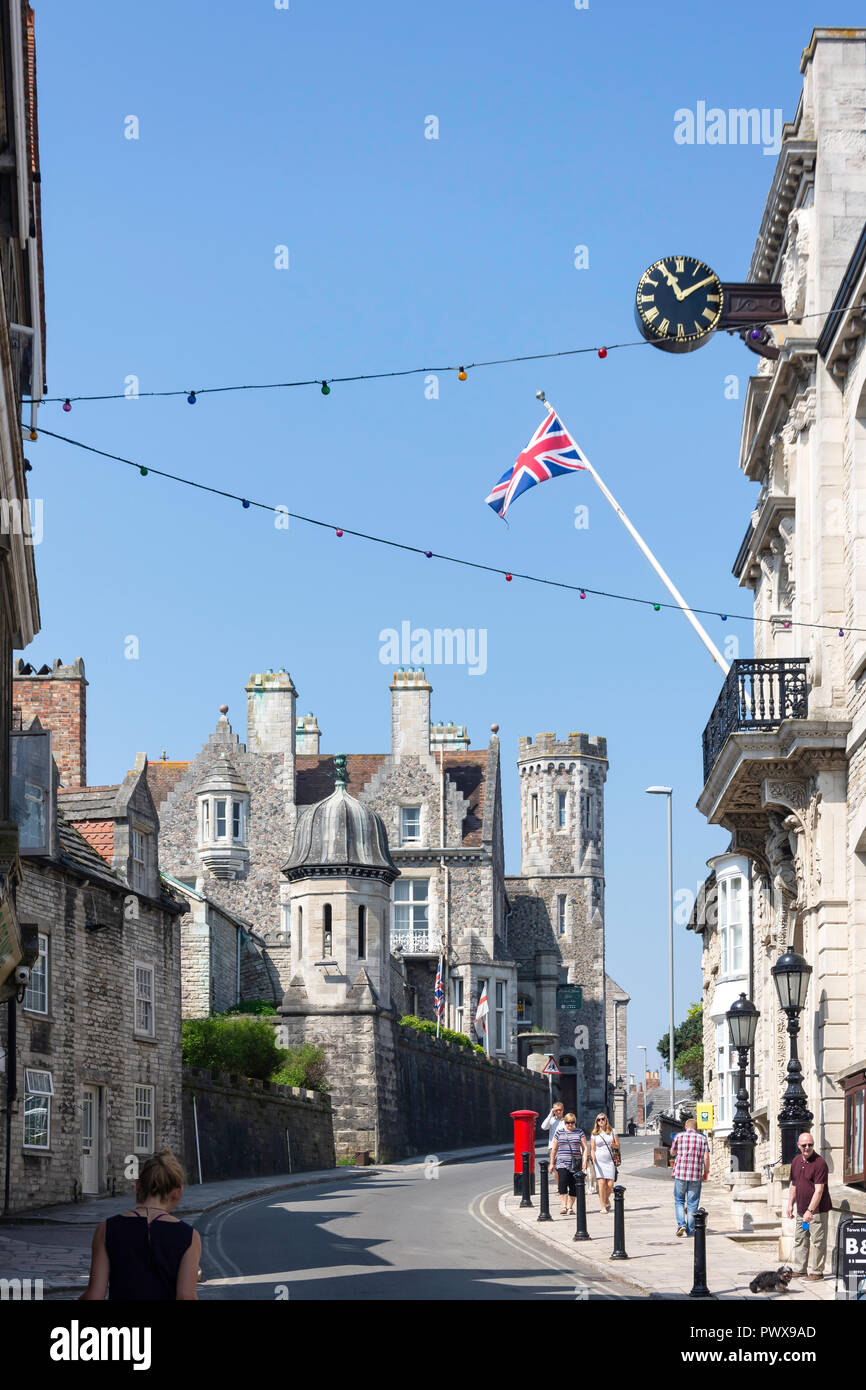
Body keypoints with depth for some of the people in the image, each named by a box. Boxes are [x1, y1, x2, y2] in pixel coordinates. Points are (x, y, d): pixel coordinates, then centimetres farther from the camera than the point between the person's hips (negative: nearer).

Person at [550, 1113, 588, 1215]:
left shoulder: (579, 1132, 8)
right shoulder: (559, 1132, 9)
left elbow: (584, 1148, 6)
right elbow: (554, 1149, 14)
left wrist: (584, 1161, -7)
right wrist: (552, 1163, 12)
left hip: (575, 1164, 1)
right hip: (562, 1163, -1)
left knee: (573, 1187, 2)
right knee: (563, 1183, -17)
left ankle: (570, 1207, 13)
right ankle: (563, 1206, -23)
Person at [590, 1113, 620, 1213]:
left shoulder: (612, 1131, 10)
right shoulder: (594, 1134, 6)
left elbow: (618, 1145, 11)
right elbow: (592, 1149, 4)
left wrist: (614, 1145, -13)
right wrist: (594, 1161, -9)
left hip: (610, 1160, 1)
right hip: (599, 1161, -1)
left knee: (610, 1184, -5)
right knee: (602, 1183, -12)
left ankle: (607, 1200, 25)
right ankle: (603, 1207, -8)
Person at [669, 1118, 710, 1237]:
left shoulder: (679, 1136, 4)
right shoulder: (702, 1138, 5)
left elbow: (672, 1152, 17)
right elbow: (706, 1157, -1)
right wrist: (706, 1172, 9)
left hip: (680, 1173, -1)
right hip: (696, 1175, 1)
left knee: (679, 1201, 11)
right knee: (692, 1203, 7)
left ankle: (681, 1224, -7)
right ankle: (690, 1230, 7)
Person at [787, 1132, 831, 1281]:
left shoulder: (819, 1163, -16)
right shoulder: (796, 1161, 9)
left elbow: (819, 1190, -20)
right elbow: (793, 1185, 20)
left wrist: (810, 1210, -25)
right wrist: (790, 1204, 13)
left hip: (817, 1210, -8)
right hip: (802, 1210, 8)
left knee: (817, 1241, -3)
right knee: (800, 1240, 14)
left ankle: (817, 1272, 3)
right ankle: (799, 1270, 22)